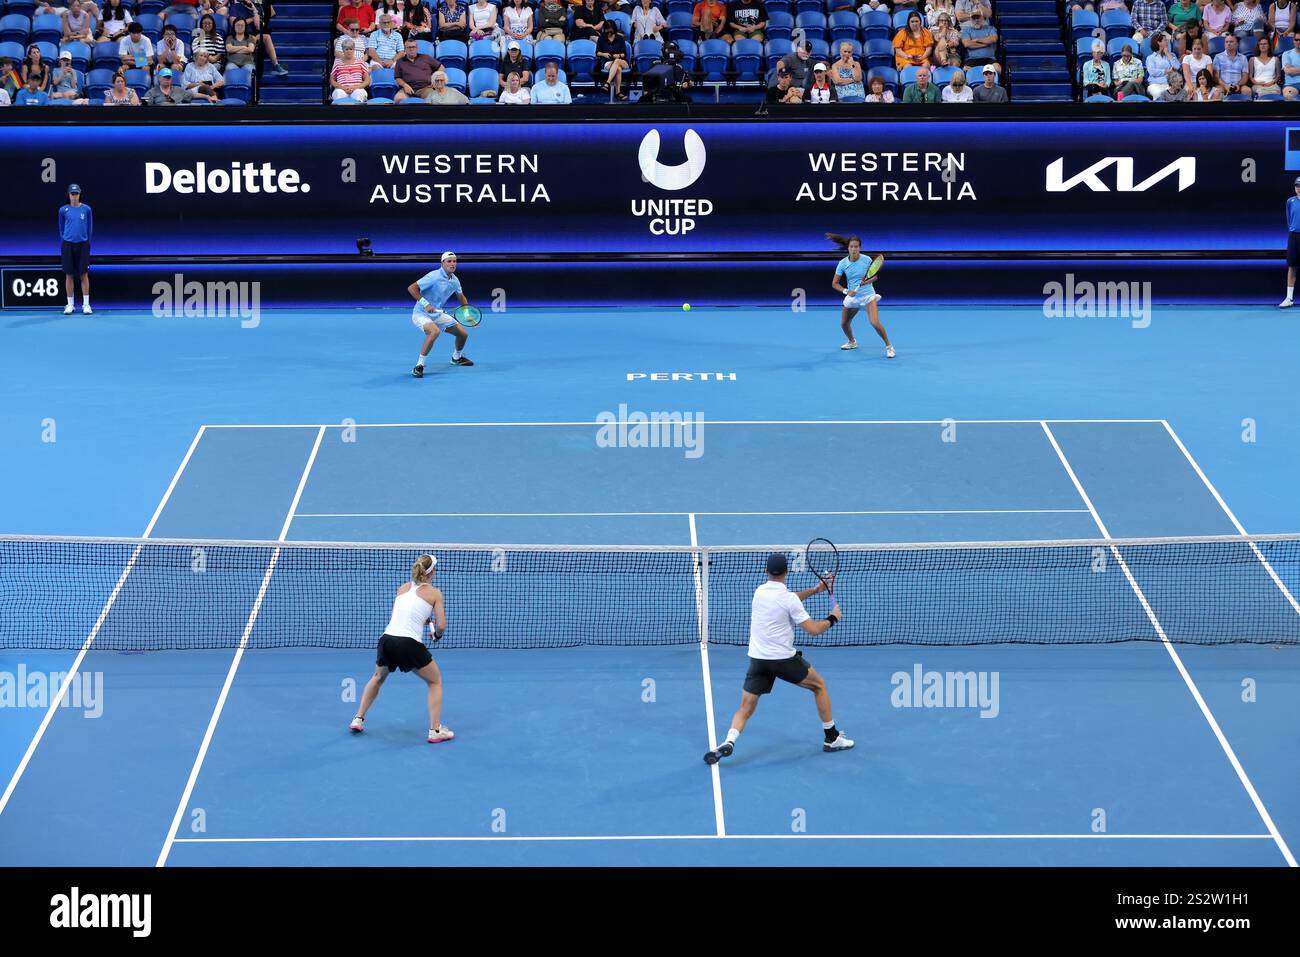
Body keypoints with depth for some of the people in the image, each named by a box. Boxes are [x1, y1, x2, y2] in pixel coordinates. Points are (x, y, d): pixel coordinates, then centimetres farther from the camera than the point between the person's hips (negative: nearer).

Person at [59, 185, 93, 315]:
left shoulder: (86, 209, 1)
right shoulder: (63, 210, 1)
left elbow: (90, 227, 8)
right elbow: (61, 228, 11)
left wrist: (87, 242, 7)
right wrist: (64, 241, 8)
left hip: (83, 245, 0)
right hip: (68, 245, 0)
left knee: (84, 274, 0)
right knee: (69, 275, 3)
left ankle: (86, 304, 5)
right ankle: (70, 305, 10)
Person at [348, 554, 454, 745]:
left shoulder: (403, 588, 18)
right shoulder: (435, 593, 4)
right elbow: (440, 626, -1)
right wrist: (437, 634, 21)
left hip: (387, 640, 5)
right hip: (410, 644, -5)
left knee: (378, 677, 35)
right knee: (435, 681, 19)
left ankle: (358, 720, 35)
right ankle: (435, 730, 13)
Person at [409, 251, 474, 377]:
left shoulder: (455, 280, 1)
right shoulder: (434, 277, -23)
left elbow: (460, 296, 21)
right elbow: (411, 288, -25)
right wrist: (425, 304, -32)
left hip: (437, 314, 8)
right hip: (421, 314, -8)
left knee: (463, 334, 9)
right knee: (435, 331, -37)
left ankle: (457, 357, 41)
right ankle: (419, 366, -29)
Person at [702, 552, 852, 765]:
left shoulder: (759, 592, 6)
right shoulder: (789, 599, -13)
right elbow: (813, 630, -13)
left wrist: (814, 590, 23)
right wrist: (832, 618, 5)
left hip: (758, 659, 4)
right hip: (784, 659, -4)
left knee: (745, 708, 6)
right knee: (819, 685, 20)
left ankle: (729, 742, -22)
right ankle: (831, 738, 24)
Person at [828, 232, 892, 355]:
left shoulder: (867, 260, -15)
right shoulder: (842, 264, -11)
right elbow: (835, 284, -6)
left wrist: (867, 281, -23)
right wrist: (846, 291, -23)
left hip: (868, 295, -4)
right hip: (852, 296, 4)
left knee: (875, 323, -22)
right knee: (844, 323, 12)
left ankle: (889, 346, -5)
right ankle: (852, 342, 44)